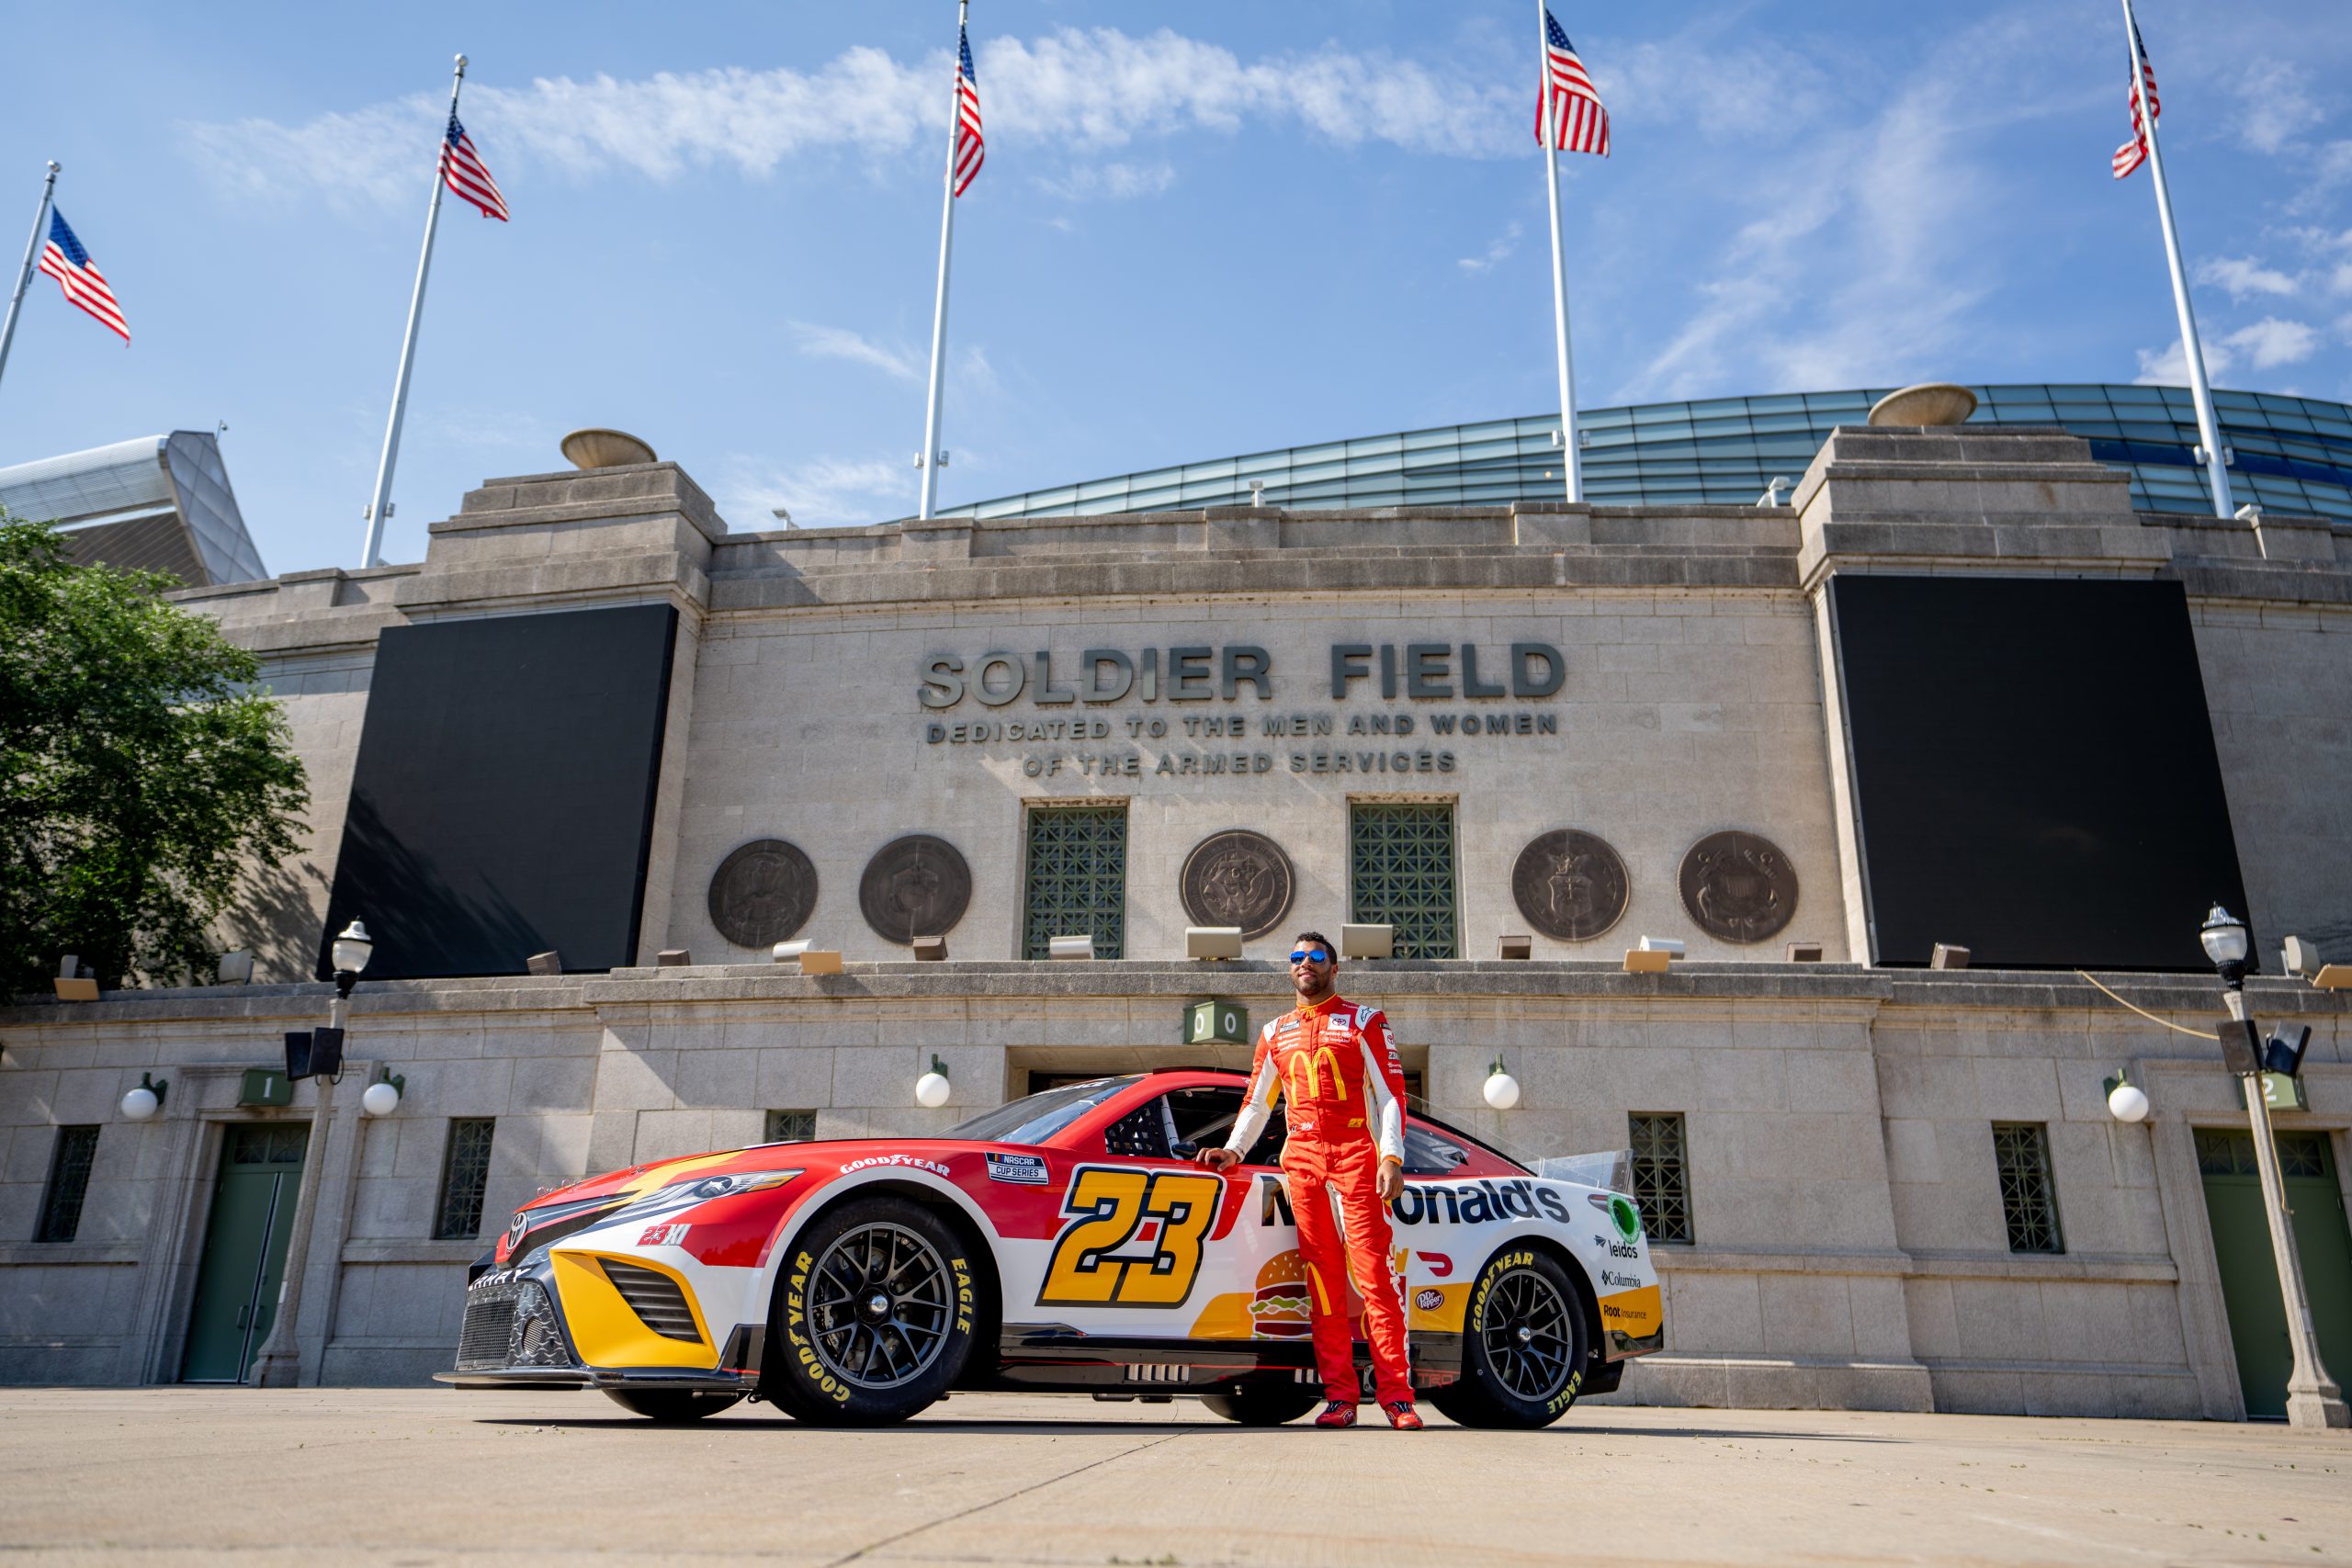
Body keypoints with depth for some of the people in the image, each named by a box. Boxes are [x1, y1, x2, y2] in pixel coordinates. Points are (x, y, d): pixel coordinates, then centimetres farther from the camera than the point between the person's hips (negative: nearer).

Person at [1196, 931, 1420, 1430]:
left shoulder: (1364, 1021, 10)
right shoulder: (1275, 1032, 21)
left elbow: (1390, 1093, 3)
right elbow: (1258, 1101, 26)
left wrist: (1391, 1157, -9)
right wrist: (1233, 1150, 13)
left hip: (1356, 1154, -3)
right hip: (1301, 1157, 4)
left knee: (1372, 1269, -11)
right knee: (1322, 1274, 0)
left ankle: (1397, 1395, -10)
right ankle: (1339, 1396, 2)